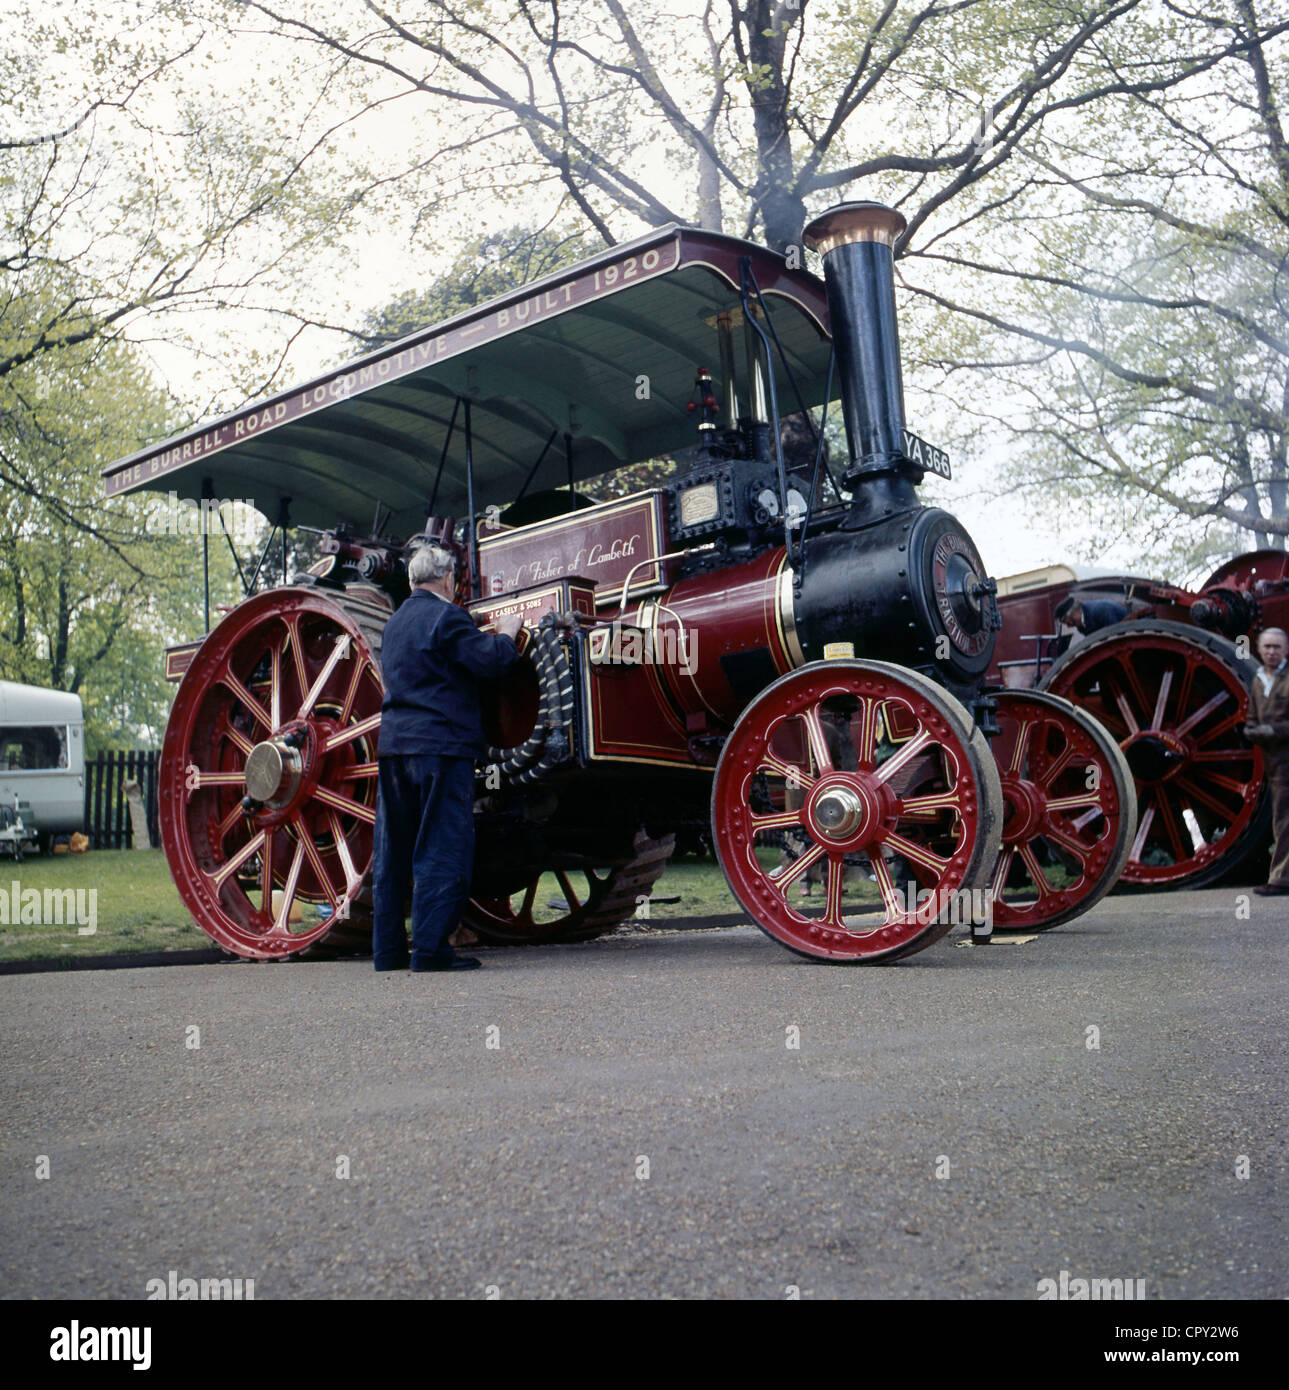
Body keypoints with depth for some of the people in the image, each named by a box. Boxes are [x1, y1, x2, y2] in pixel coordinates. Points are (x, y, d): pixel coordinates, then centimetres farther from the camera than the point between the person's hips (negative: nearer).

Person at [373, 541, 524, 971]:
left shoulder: (395, 622, 18)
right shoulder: (447, 616, -8)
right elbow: (489, 662, -16)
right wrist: (506, 633, 3)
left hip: (393, 744, 8)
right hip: (441, 746, -8)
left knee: (393, 851, 11)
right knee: (442, 849, -4)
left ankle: (388, 950, 16)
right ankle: (430, 948, -6)